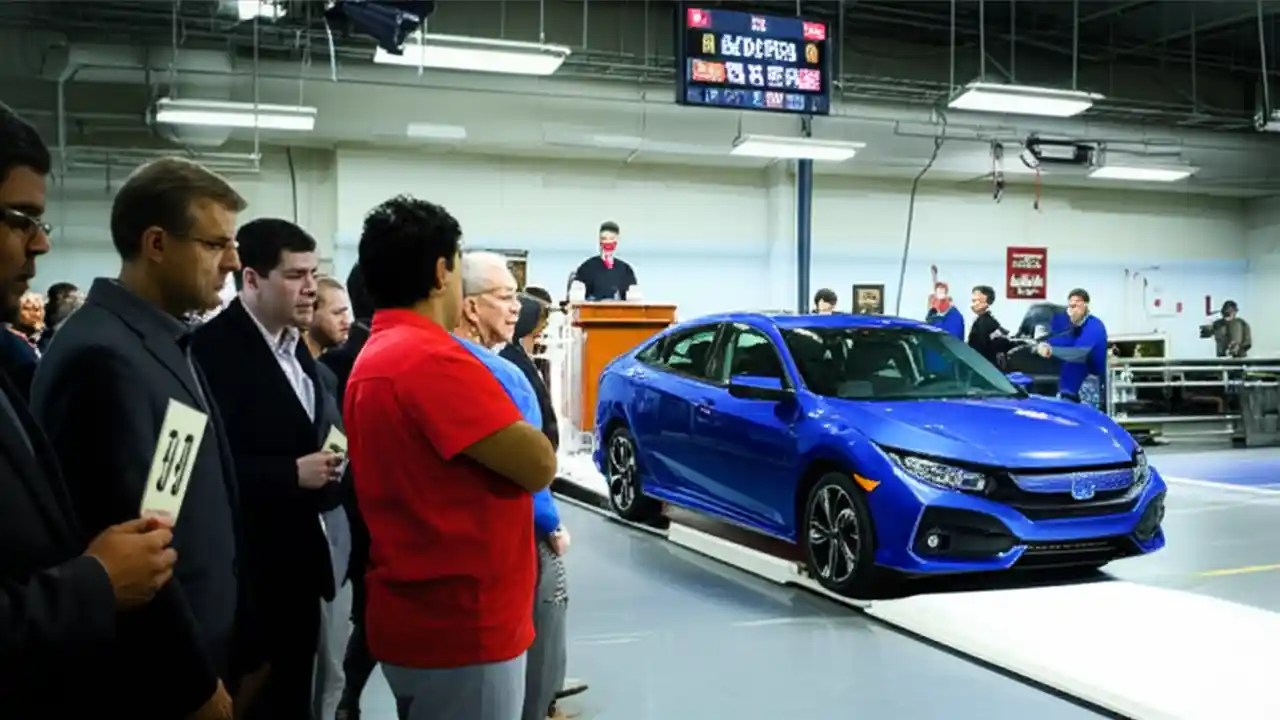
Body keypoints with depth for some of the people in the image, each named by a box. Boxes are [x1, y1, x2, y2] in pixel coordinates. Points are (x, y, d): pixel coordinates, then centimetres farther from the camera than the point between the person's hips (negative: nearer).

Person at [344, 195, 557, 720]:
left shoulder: (376, 357, 12)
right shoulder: (432, 359, -21)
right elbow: (539, 465, -19)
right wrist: (516, 429, 0)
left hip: (421, 618, 10)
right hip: (461, 628, -10)